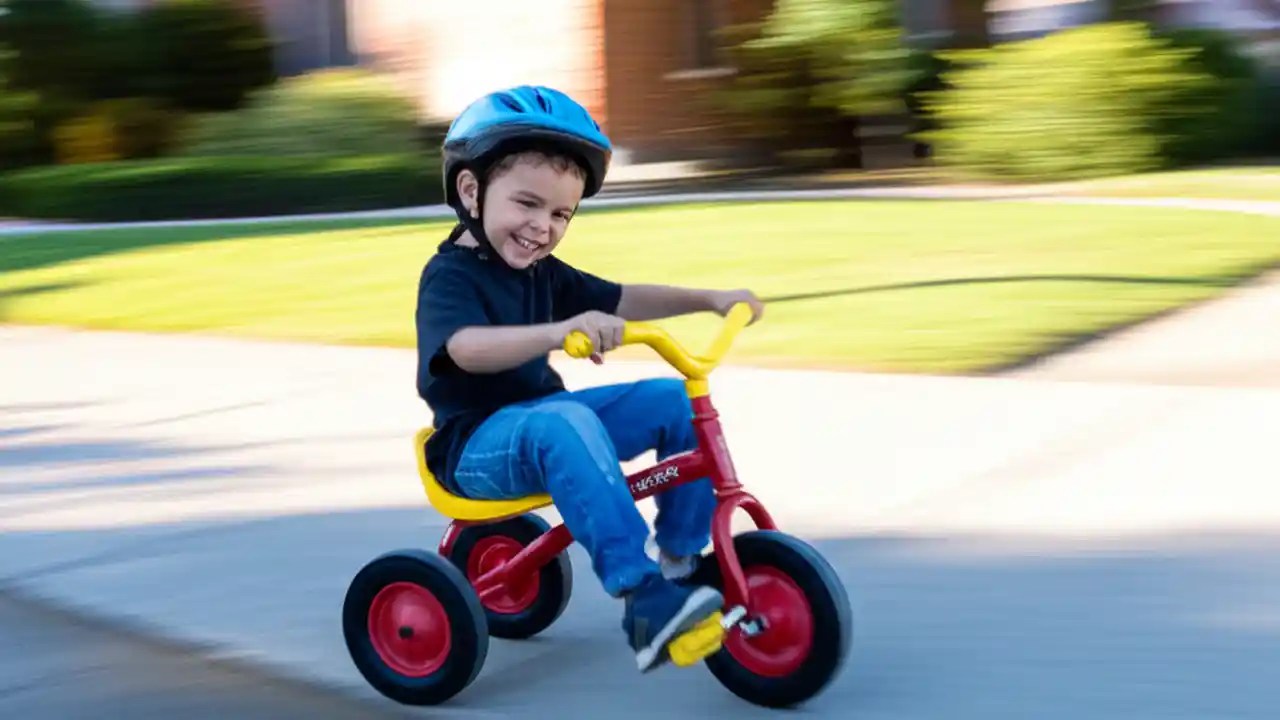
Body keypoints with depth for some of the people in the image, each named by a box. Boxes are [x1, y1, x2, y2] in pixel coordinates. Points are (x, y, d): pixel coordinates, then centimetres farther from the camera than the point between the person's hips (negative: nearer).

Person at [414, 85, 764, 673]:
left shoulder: (542, 273, 10)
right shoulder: (449, 277, -16)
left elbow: (623, 300, 14)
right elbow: (467, 348, -37)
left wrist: (710, 299, 3)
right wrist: (560, 331, -53)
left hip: (547, 418, 9)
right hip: (480, 446, -8)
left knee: (676, 401, -3)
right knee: (563, 422, -40)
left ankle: (681, 559, 2)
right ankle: (643, 599, -45)